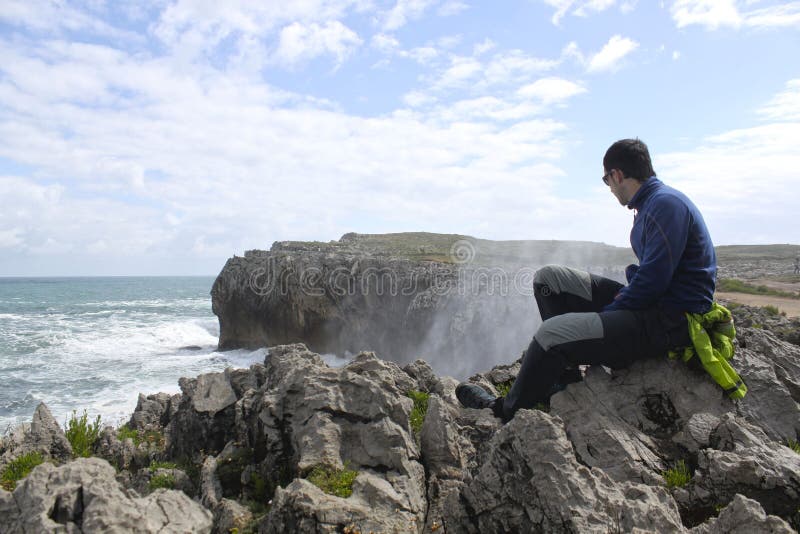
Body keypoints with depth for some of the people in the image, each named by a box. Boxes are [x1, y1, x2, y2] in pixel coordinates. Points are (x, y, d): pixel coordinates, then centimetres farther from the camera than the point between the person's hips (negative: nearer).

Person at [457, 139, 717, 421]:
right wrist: (624, 292, -1)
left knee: (553, 333, -24)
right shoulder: (652, 203, 15)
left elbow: (652, 282, -23)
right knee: (548, 277, 7)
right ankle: (567, 380, 3)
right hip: (651, 304, 10)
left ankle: (506, 411, -1)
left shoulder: (666, 204, -17)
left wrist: (605, 314, -12)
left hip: (671, 320, -10)